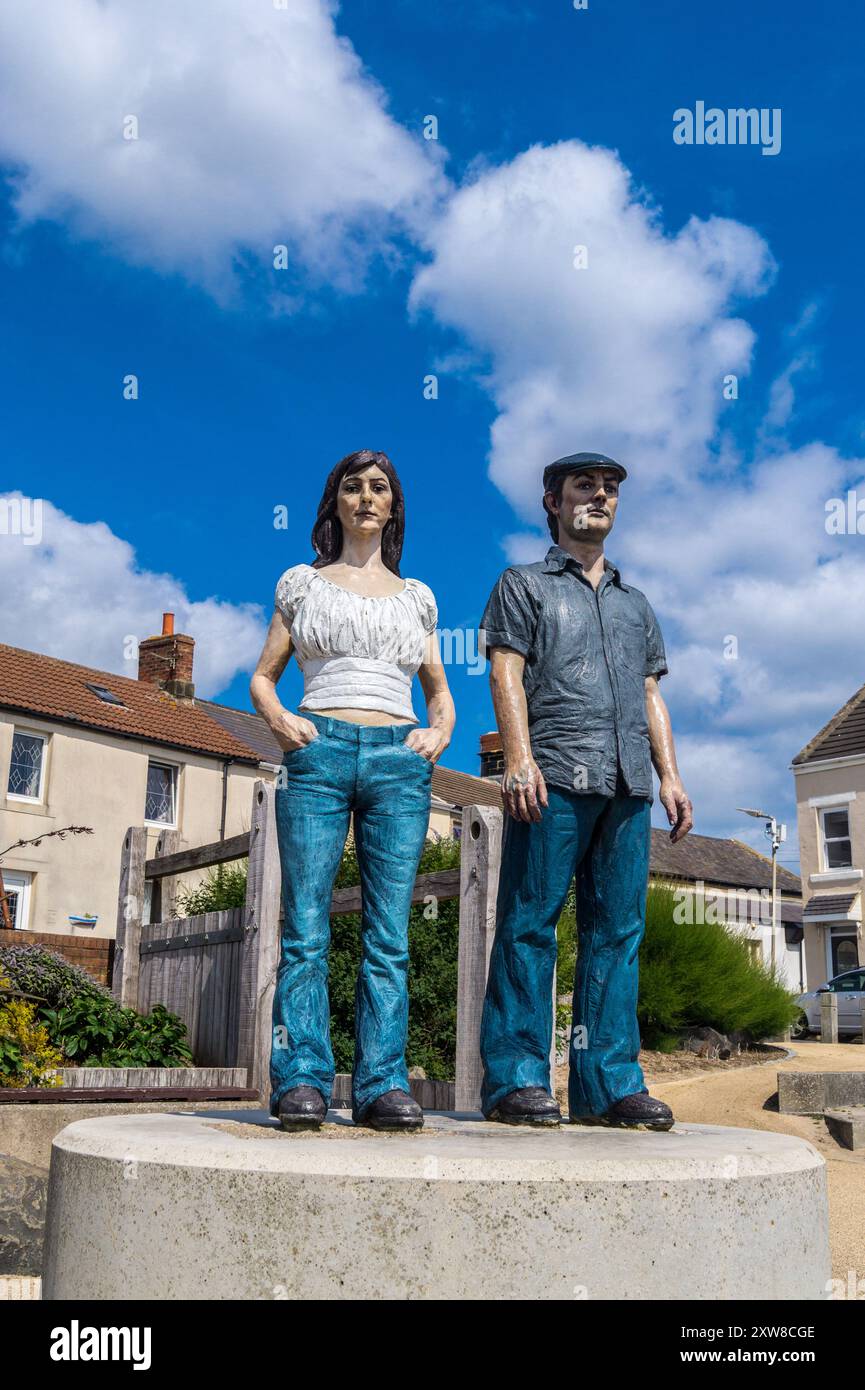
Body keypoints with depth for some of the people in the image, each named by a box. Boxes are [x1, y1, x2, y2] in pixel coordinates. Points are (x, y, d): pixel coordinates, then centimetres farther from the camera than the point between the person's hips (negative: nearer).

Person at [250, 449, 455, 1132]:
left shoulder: (416, 597, 20)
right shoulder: (303, 583, 15)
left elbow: (440, 692, 25)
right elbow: (263, 676, 17)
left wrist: (440, 732, 4)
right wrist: (279, 719, -3)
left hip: (399, 761, 2)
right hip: (319, 753, -1)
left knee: (389, 933, -3)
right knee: (306, 928, -6)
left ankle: (384, 1086, 0)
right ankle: (302, 1082, -2)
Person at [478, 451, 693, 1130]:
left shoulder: (636, 603, 28)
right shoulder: (525, 585, 13)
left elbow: (651, 696, 23)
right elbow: (507, 672, 0)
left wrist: (670, 775, 10)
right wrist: (519, 757, -14)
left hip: (628, 783, 5)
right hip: (554, 776, -5)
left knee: (618, 929, 1)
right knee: (530, 924, -6)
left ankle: (609, 1083, 5)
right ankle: (516, 1078, -2)